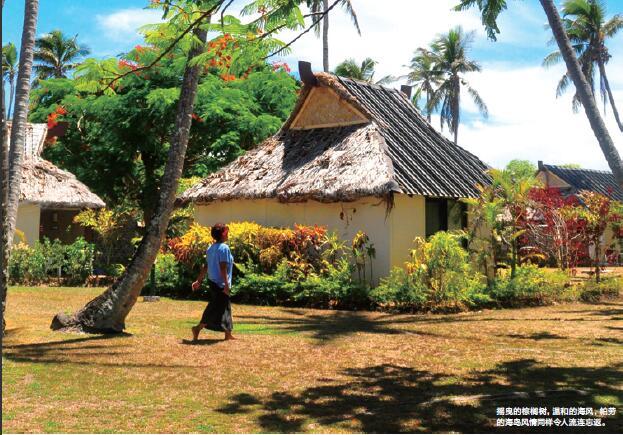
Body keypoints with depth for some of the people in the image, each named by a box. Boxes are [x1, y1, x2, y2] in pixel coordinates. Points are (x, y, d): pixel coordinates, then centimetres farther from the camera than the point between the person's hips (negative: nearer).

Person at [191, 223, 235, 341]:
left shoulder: (211, 248, 11)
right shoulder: (224, 248, -16)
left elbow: (205, 266, 13)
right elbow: (223, 267, -21)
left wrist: (199, 280, 16)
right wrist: (226, 285, -21)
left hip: (212, 281, 10)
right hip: (220, 283, -9)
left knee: (225, 307, 16)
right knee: (217, 309, -5)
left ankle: (228, 334, 22)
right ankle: (198, 328, -11)